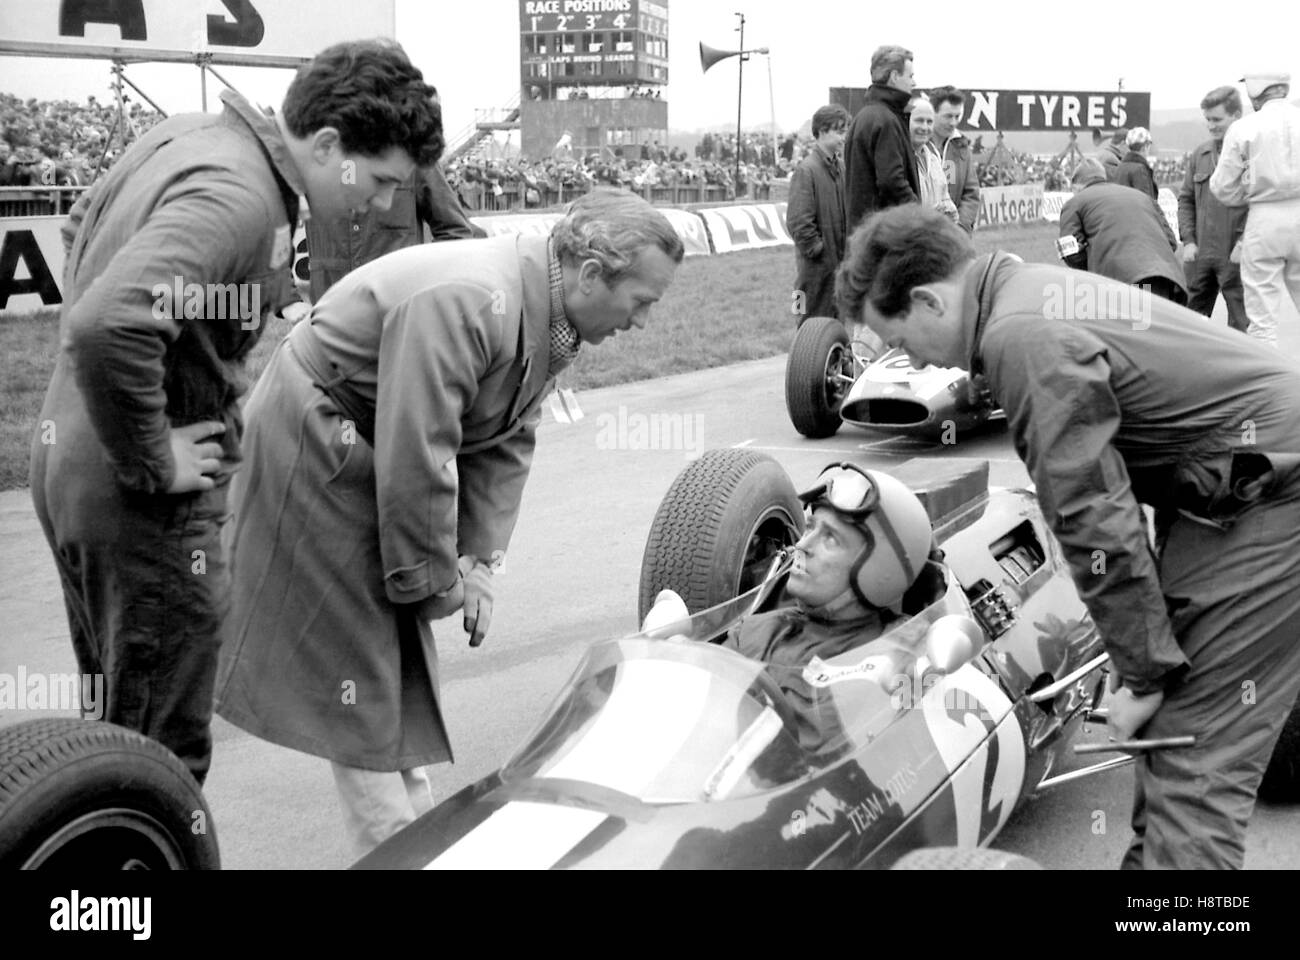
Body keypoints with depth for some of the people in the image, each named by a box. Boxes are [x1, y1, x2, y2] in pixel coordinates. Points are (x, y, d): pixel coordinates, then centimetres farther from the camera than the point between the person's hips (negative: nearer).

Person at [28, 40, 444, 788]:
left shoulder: (194, 133, 6)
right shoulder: (239, 196, -24)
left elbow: (85, 229, 22)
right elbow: (108, 325, -38)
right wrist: (153, 464, -24)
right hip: (143, 504, -10)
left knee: (116, 722, 24)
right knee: (165, 753, 4)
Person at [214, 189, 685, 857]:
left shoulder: (551, 317, -3)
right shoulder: (467, 302, -33)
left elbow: (504, 445, 1)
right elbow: (416, 460, -33)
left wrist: (477, 559, -7)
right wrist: (435, 580, -21)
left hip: (384, 448, 9)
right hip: (311, 445, -9)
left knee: (398, 646, 13)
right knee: (353, 650, -3)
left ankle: (415, 814, 23)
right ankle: (389, 844, 5)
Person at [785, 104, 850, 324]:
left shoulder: (838, 168, 11)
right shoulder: (807, 170, -14)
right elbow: (797, 221, -19)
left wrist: (846, 251, 7)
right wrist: (817, 249, -14)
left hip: (838, 260, 8)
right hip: (816, 264, -8)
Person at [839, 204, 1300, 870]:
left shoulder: (1025, 340, -22)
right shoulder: (1027, 289, 8)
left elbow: (1095, 520, -22)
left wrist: (1143, 672, -13)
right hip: (1218, 485, 10)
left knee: (1197, 754, -8)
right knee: (1169, 720, 14)